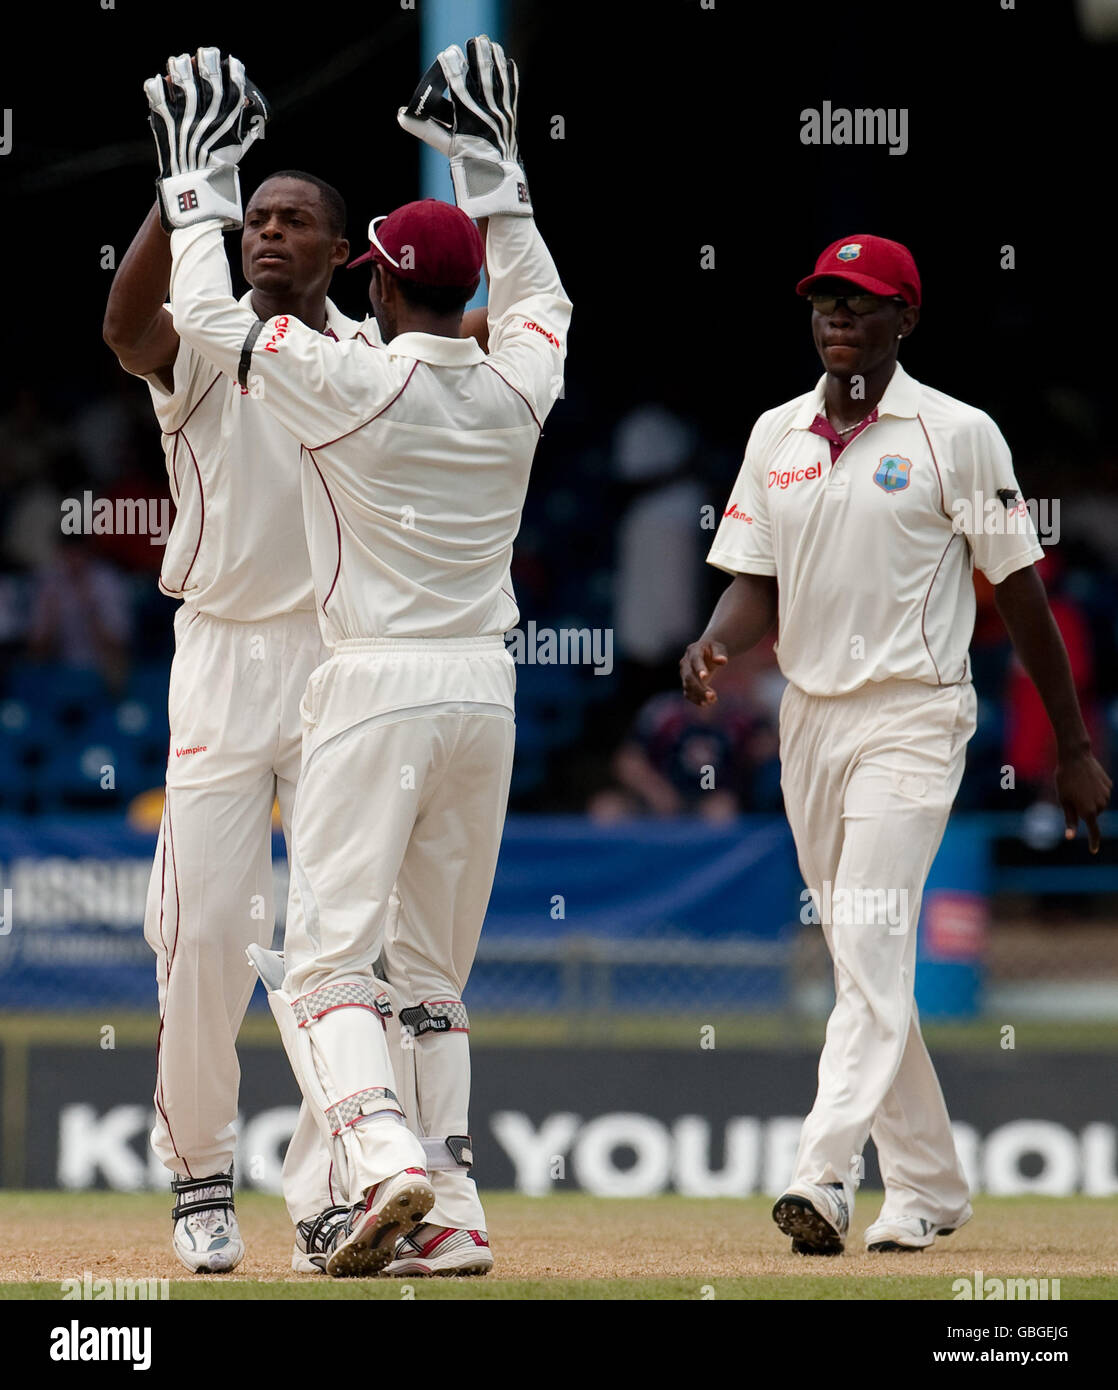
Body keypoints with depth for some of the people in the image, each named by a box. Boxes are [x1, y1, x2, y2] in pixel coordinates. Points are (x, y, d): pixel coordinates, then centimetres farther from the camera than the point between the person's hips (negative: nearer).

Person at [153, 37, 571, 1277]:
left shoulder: (346, 384, -10)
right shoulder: (516, 388, 4)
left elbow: (201, 313, 1)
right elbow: (541, 294, 27)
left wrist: (196, 186, 14)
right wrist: (488, 167, 31)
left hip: (377, 688, -6)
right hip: (485, 690, 6)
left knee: (323, 953, -7)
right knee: (433, 967, 13)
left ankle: (383, 1158, -29)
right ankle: (451, 1211, 7)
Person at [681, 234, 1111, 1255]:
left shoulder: (957, 435, -5)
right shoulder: (777, 435, 11)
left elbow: (1021, 593, -3)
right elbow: (757, 584, 11)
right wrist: (715, 645, -13)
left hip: (913, 719, -6)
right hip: (807, 715, 6)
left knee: (872, 943, -18)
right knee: (864, 963, 10)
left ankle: (826, 1173, -27)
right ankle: (928, 1188, 19)